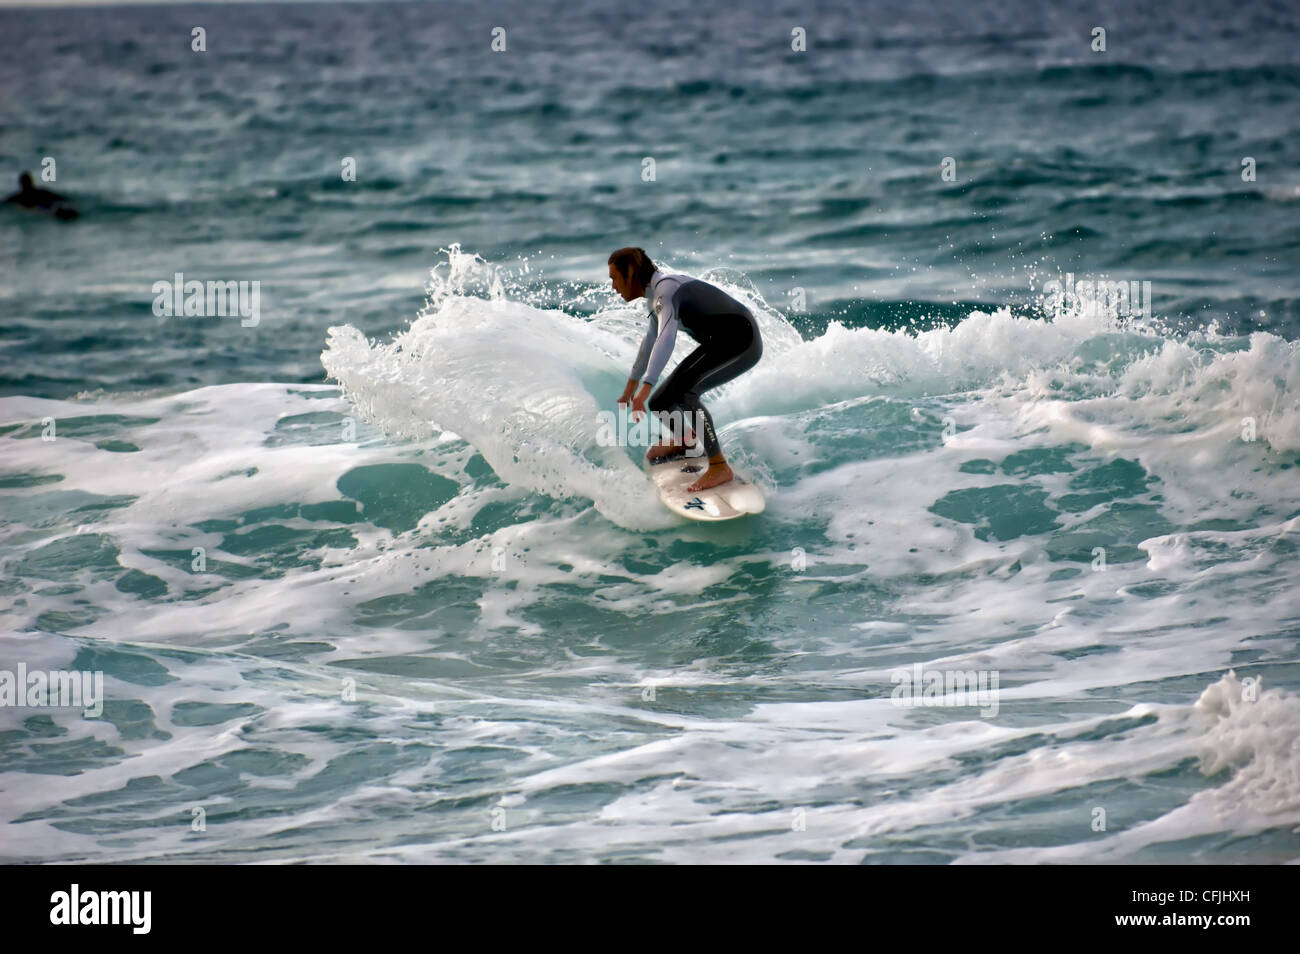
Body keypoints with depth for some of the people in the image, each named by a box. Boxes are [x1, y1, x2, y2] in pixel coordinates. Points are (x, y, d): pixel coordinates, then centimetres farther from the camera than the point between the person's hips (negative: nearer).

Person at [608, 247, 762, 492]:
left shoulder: (665, 288, -19)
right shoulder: (658, 291, 13)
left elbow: (666, 338, -34)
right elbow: (651, 340, 30)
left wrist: (645, 387, -43)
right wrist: (632, 383, 41)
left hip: (740, 340, -10)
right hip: (718, 343, 10)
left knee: (682, 391, -31)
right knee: (660, 402, 13)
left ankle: (719, 465, -30)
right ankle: (681, 440, 46)